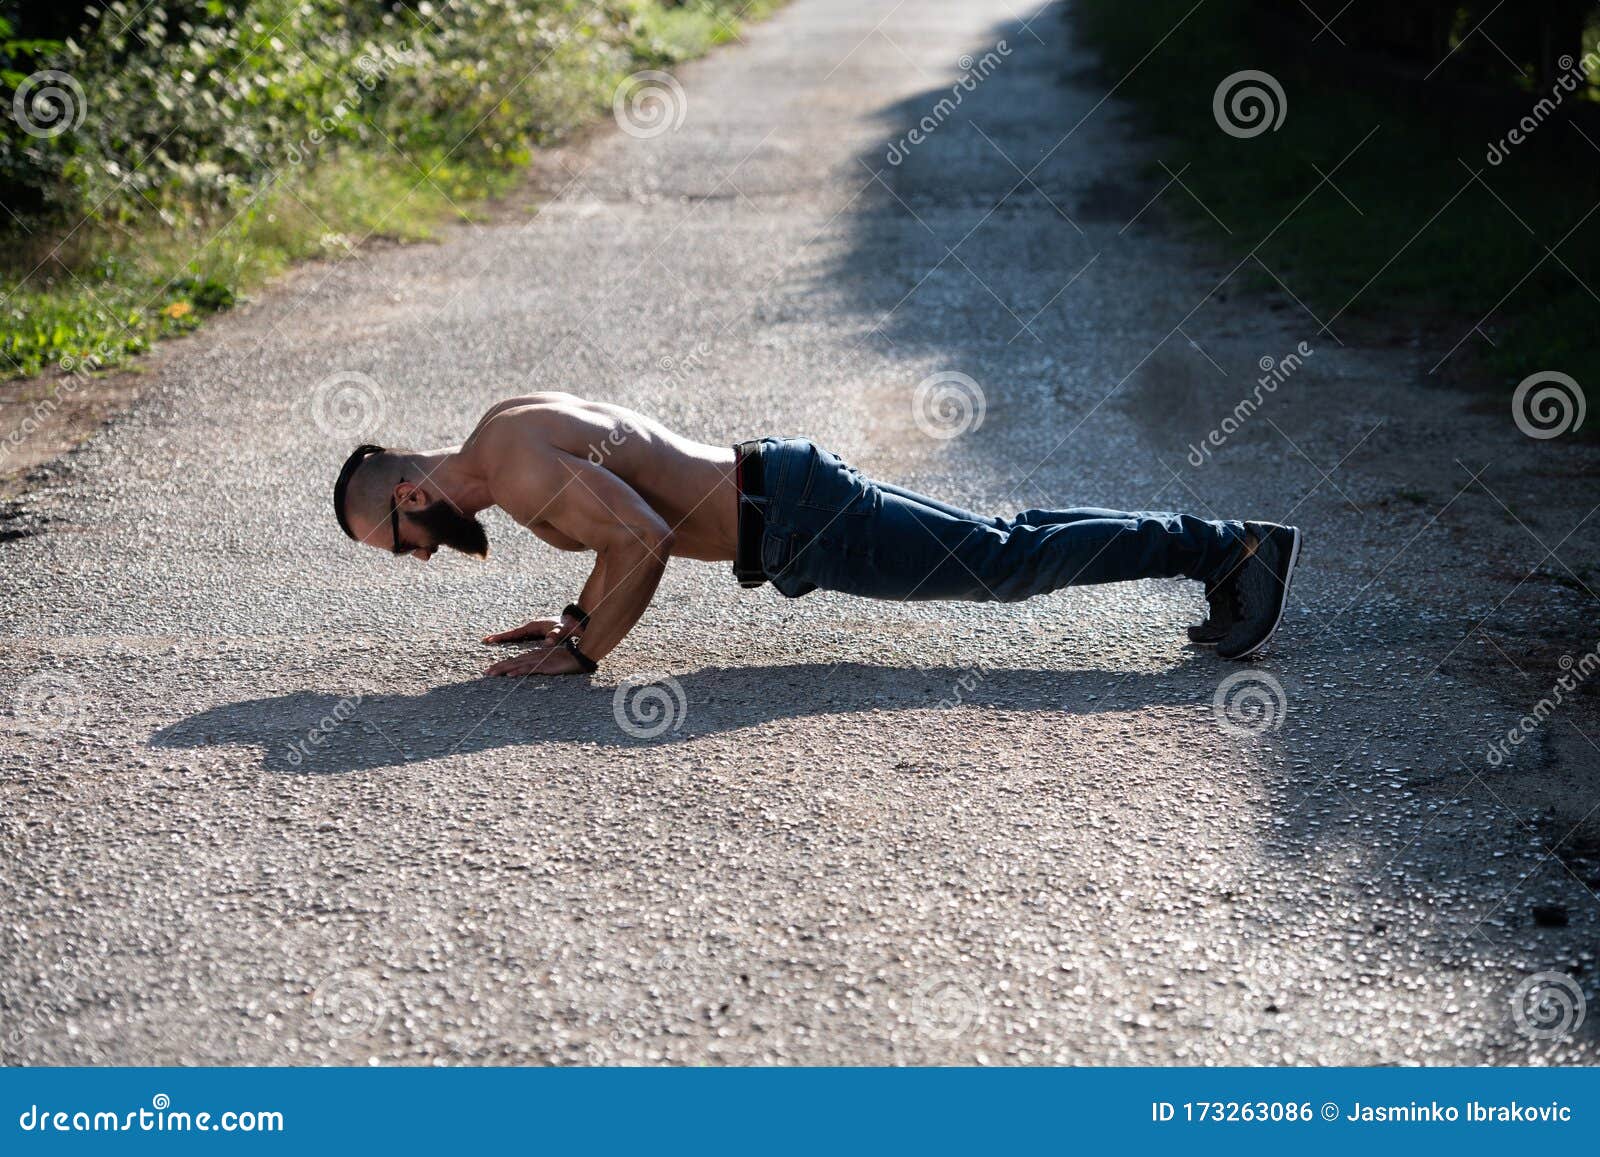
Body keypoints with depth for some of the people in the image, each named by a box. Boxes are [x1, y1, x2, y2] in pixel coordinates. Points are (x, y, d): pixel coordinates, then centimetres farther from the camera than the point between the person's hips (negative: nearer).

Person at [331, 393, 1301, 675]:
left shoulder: (514, 465, -16)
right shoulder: (513, 423, 15)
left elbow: (645, 539, -26)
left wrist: (583, 653, -15)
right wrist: (579, 619, 19)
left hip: (797, 522, -9)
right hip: (784, 486, 9)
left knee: (1000, 560, -5)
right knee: (996, 545, 12)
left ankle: (1234, 548, -2)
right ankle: (1218, 548, 17)